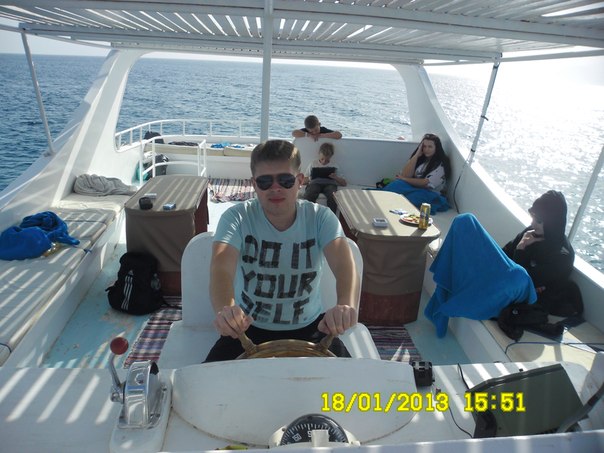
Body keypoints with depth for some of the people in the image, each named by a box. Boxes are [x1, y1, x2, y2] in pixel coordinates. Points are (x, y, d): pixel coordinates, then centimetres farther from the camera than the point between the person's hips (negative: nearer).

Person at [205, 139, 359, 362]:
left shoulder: (320, 218, -11)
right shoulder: (237, 218, -13)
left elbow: (344, 265, -27)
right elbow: (221, 267, -30)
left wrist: (346, 304, -51)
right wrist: (226, 309, -53)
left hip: (309, 328, 1)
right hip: (248, 328, 0)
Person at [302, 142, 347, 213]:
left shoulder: (334, 165, 24)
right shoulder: (313, 164, 24)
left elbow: (344, 183, 19)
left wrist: (335, 177, -2)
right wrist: (309, 179, -5)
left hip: (329, 183, 0)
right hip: (315, 183, 0)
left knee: (333, 195, -39)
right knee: (308, 195, -39)